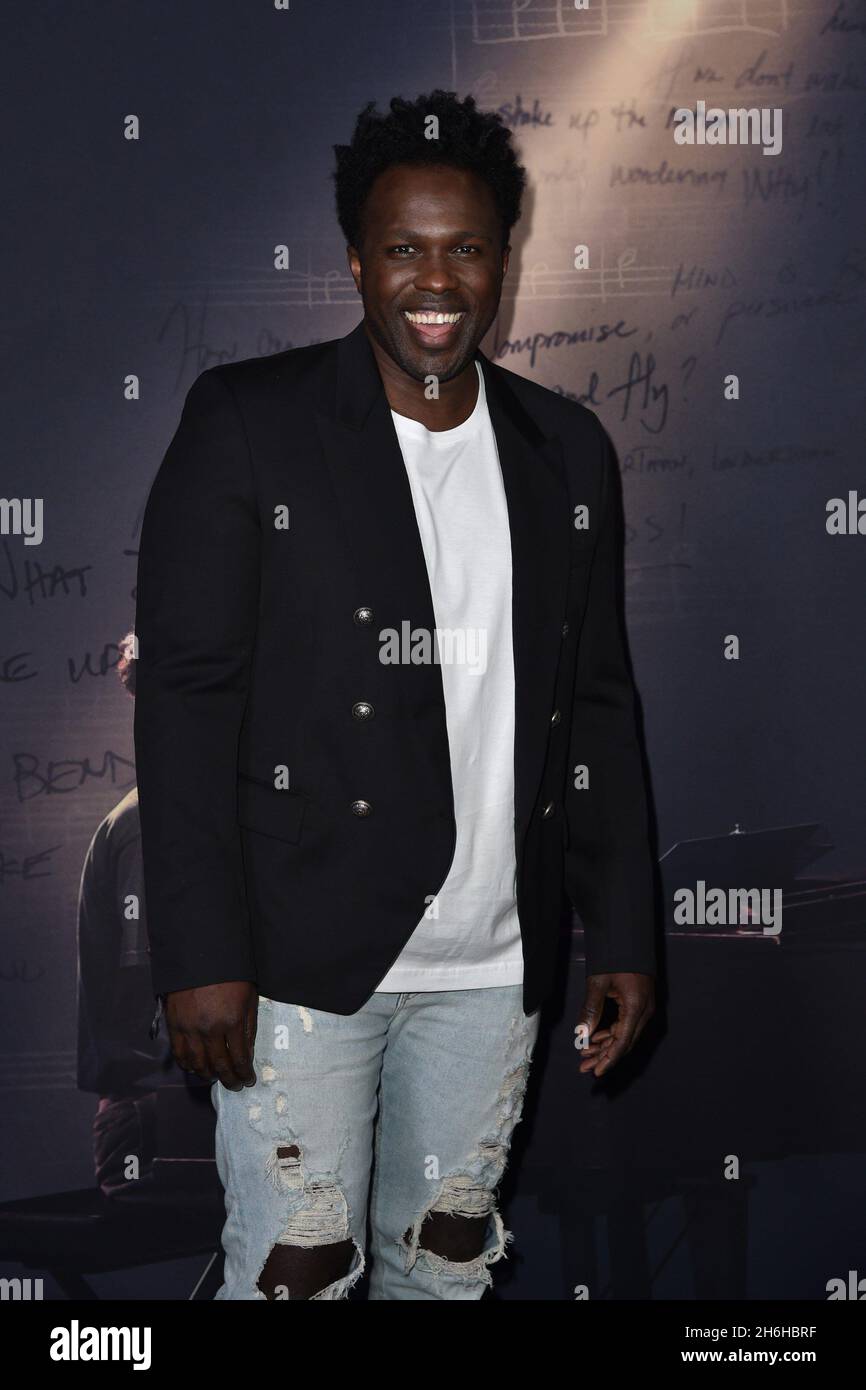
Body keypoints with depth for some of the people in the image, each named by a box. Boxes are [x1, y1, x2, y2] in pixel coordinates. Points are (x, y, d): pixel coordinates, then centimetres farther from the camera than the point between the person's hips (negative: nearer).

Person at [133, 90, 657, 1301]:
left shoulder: (567, 452, 8)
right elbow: (187, 692, -9)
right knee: (295, 1270, 1)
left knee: (448, 1259, 15)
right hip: (303, 958, -4)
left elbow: (596, 705, 12)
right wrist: (200, 953, -14)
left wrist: (624, 932, 8)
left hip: (493, 963, 4)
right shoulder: (248, 424, -6)